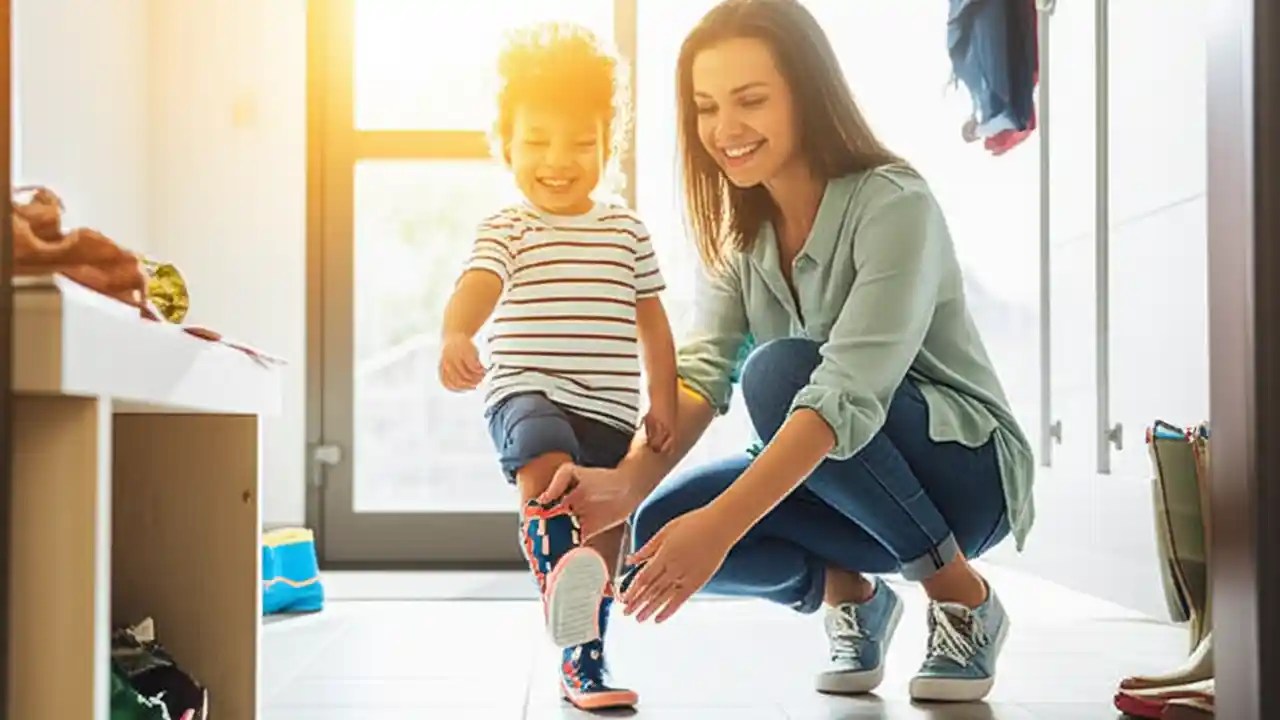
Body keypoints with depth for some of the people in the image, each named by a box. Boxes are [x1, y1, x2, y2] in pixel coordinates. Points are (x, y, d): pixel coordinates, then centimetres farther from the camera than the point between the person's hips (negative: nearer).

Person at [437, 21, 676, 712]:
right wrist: (457, 334, -43)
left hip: (610, 412, 4)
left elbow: (650, 318, 16)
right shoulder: (507, 228, -2)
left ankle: (583, 658, 26)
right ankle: (559, 577, -46)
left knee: (605, 531, 11)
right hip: (526, 393, -4)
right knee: (547, 460, -37)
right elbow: (477, 285, -21)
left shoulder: (627, 230, 10)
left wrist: (661, 399, 11)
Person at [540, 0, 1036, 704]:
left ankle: (964, 598, -13)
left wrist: (720, 523, -45)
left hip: (963, 468, -5)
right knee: (663, 527, -20)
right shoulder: (740, 231, -1)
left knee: (779, 372, -33)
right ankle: (850, 593, 6)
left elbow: (850, 392, -35)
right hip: (833, 478, 5)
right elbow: (702, 372, -14)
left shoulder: (894, 205, -22)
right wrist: (626, 481, -33)